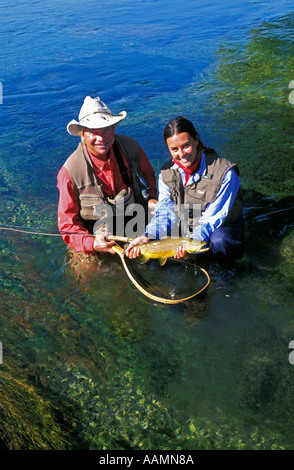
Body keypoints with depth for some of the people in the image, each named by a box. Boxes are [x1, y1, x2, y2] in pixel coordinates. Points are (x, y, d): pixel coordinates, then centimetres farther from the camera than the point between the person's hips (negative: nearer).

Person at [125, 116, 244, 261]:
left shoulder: (224, 172, -21)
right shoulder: (166, 173, -5)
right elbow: (165, 213, -7)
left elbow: (213, 218, -22)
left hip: (222, 227, -4)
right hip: (183, 228, 5)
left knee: (218, 242, -38)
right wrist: (148, 237, -27)